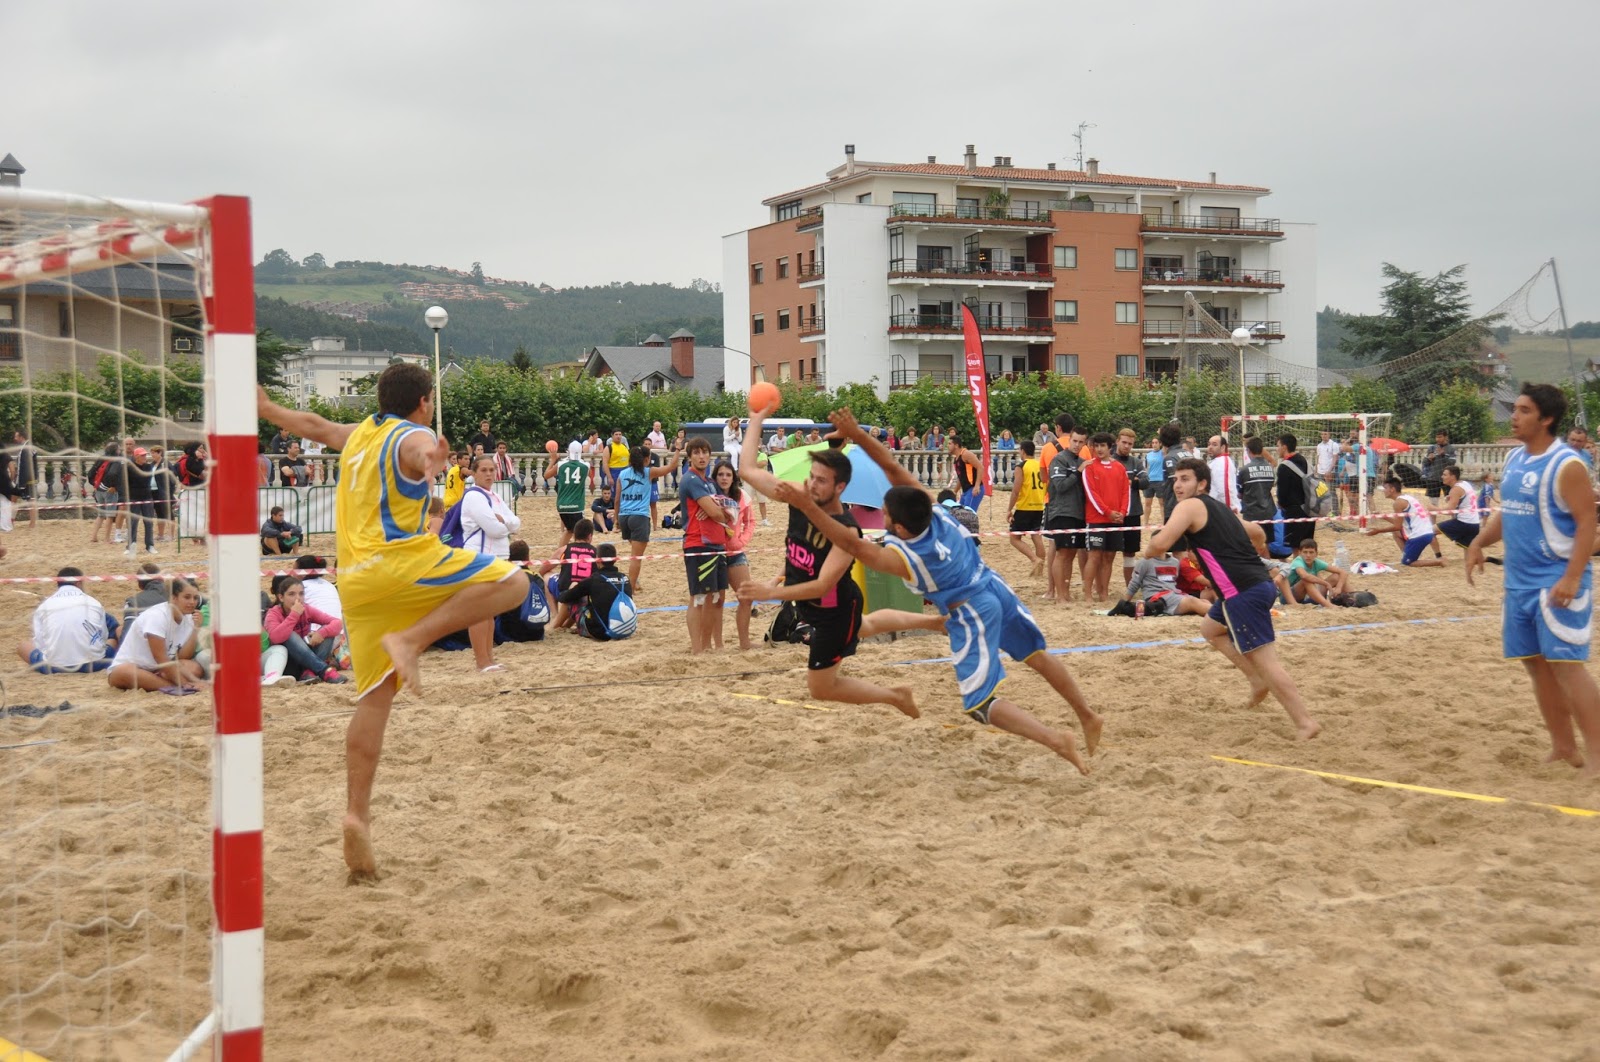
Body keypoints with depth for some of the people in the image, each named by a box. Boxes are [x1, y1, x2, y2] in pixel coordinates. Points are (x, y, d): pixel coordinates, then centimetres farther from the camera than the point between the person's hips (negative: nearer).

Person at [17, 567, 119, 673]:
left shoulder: (43, 606, 12)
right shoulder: (93, 603, 12)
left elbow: (40, 644, 10)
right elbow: (103, 637, 17)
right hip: (91, 665, 1)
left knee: (24, 645, 26)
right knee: (113, 639, 29)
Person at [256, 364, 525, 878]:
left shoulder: (359, 433, 21)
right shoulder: (415, 436, -3)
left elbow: (312, 424, 39)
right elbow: (419, 457, -28)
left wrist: (267, 410, 57)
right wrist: (431, 465, -51)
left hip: (355, 579, 8)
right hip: (399, 561, -8)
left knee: (374, 698, 9)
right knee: (508, 582, -12)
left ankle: (357, 815, 2)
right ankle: (410, 641, -20)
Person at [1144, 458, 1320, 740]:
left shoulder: (1189, 506, -3)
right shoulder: (1218, 507, 23)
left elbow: (1160, 544, -13)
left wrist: (1147, 551, 7)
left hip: (1244, 592, -10)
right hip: (1260, 583, 10)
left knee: (1264, 661, -8)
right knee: (1210, 628, 29)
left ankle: (1305, 723, -9)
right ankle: (1258, 680, 22)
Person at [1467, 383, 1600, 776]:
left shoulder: (1566, 465, -14)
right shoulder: (1514, 459, 11)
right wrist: (1479, 543, 8)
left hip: (1557, 583, -8)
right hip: (1519, 582, 8)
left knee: (1566, 664, -11)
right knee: (1536, 664, 11)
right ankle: (1563, 747, 20)